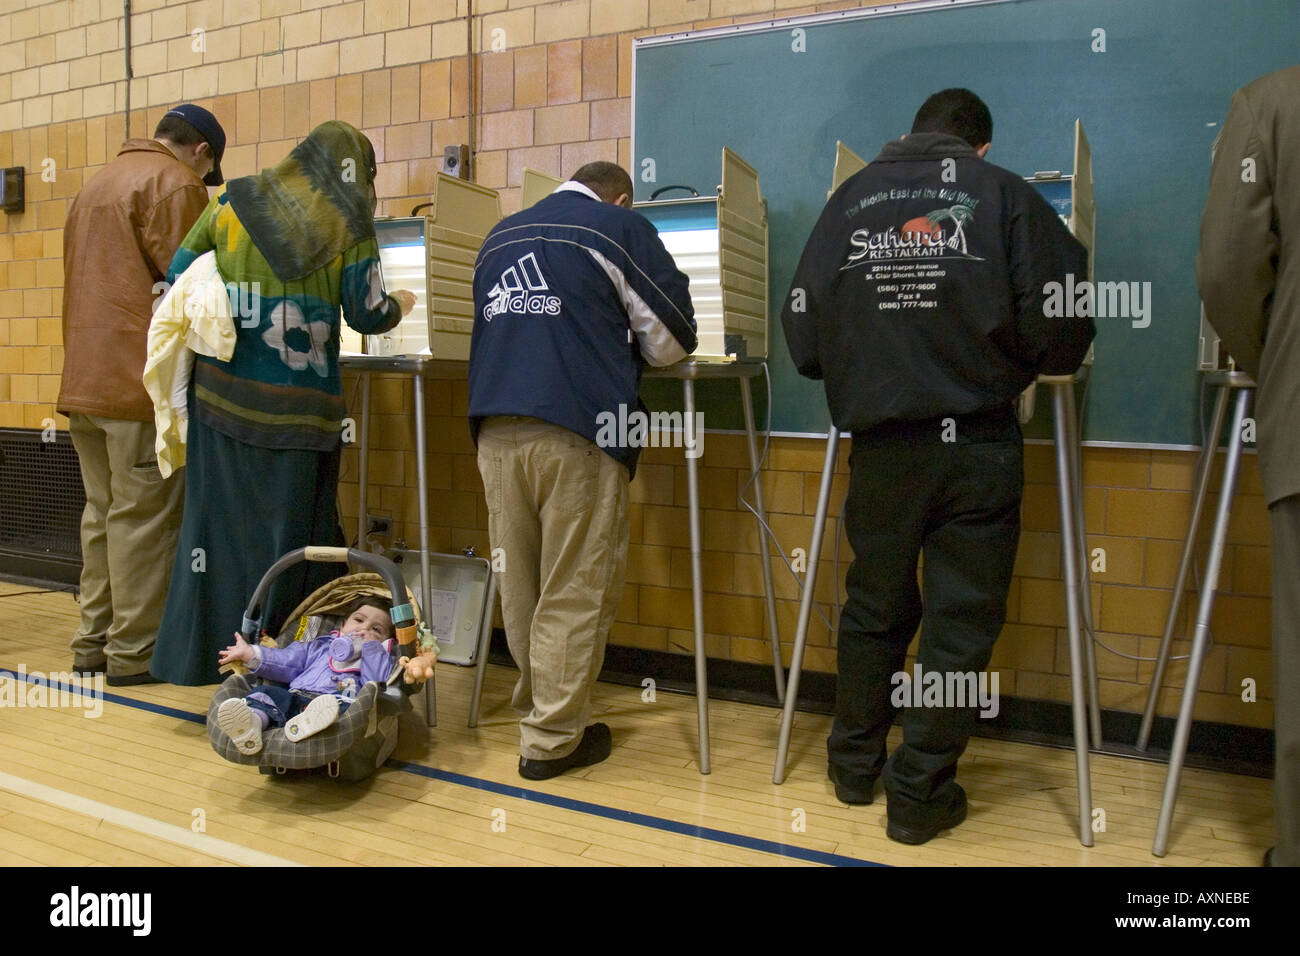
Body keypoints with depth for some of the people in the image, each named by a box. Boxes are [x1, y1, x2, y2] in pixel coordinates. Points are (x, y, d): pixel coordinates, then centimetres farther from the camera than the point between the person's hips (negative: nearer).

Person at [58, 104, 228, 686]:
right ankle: (134, 652, 0)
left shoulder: (97, 185, 24)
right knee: (144, 517, -4)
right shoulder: (175, 184, -4)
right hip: (141, 381, -9)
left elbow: (88, 287, 23)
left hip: (84, 378, 9)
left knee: (102, 512, 13)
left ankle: (93, 642, 19)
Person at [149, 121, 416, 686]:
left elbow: (179, 273, 12)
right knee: (294, 529, 6)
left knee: (219, 517, 9)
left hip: (224, 391, 3)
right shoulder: (349, 223, 1)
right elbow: (367, 314, 0)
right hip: (299, 404, -2)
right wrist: (400, 305, 20)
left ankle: (201, 656, 15)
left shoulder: (235, 200, 10)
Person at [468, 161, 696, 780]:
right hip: (575, 431, -5)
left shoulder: (500, 236, 23)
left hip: (496, 429, 6)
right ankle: (552, 739, 8)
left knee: (519, 585, 14)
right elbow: (672, 338, 8)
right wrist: (623, 349, 29)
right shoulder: (621, 229, 7)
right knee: (575, 591, 2)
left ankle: (535, 705, 27)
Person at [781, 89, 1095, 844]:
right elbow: (1059, 324, -5)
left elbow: (804, 330, 5)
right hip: (976, 441, -3)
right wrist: (1015, 362, 17)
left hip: (879, 443, 3)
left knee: (874, 606, 18)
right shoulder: (1004, 194, 1)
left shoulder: (850, 199, 8)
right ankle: (920, 793, 14)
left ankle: (856, 764, 32)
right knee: (961, 618, 7)